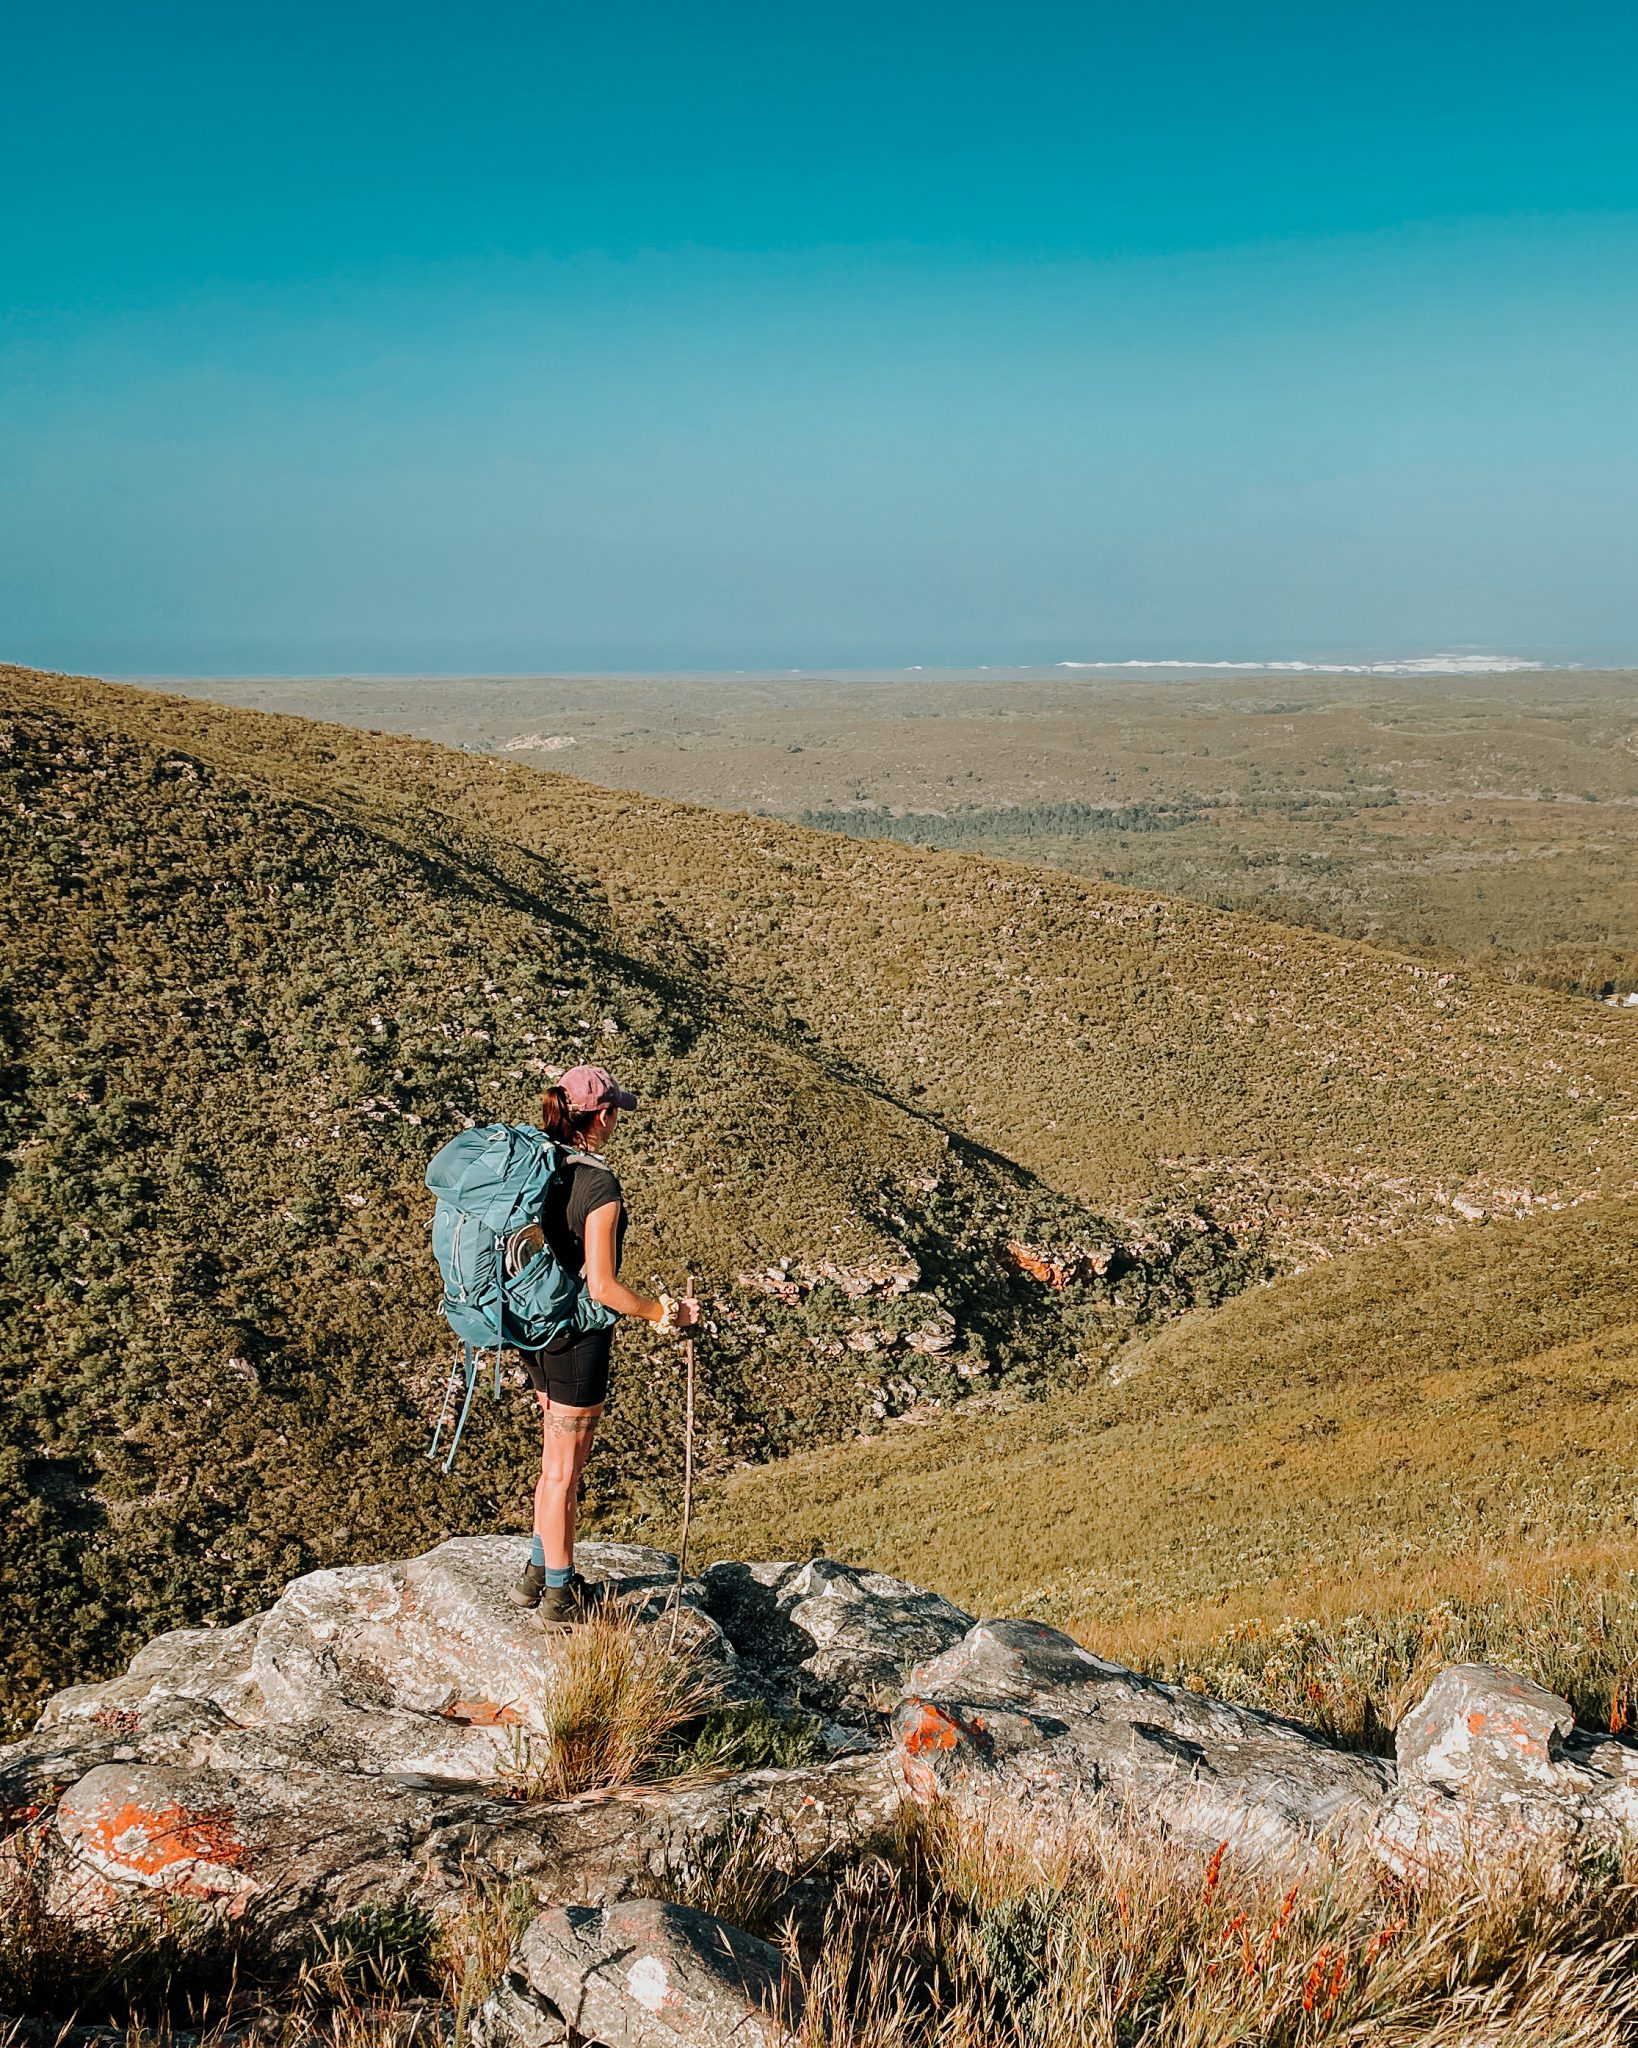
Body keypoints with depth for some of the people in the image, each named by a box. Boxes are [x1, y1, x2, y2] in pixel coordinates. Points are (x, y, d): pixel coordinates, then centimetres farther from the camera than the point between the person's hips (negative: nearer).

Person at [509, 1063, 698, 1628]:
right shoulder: (599, 1185, -23)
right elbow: (602, 1287, -24)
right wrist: (664, 1314, -12)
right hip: (577, 1334, -8)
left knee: (557, 1458, 23)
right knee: (564, 1469, 7)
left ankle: (538, 1574, 36)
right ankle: (559, 1598, 22)